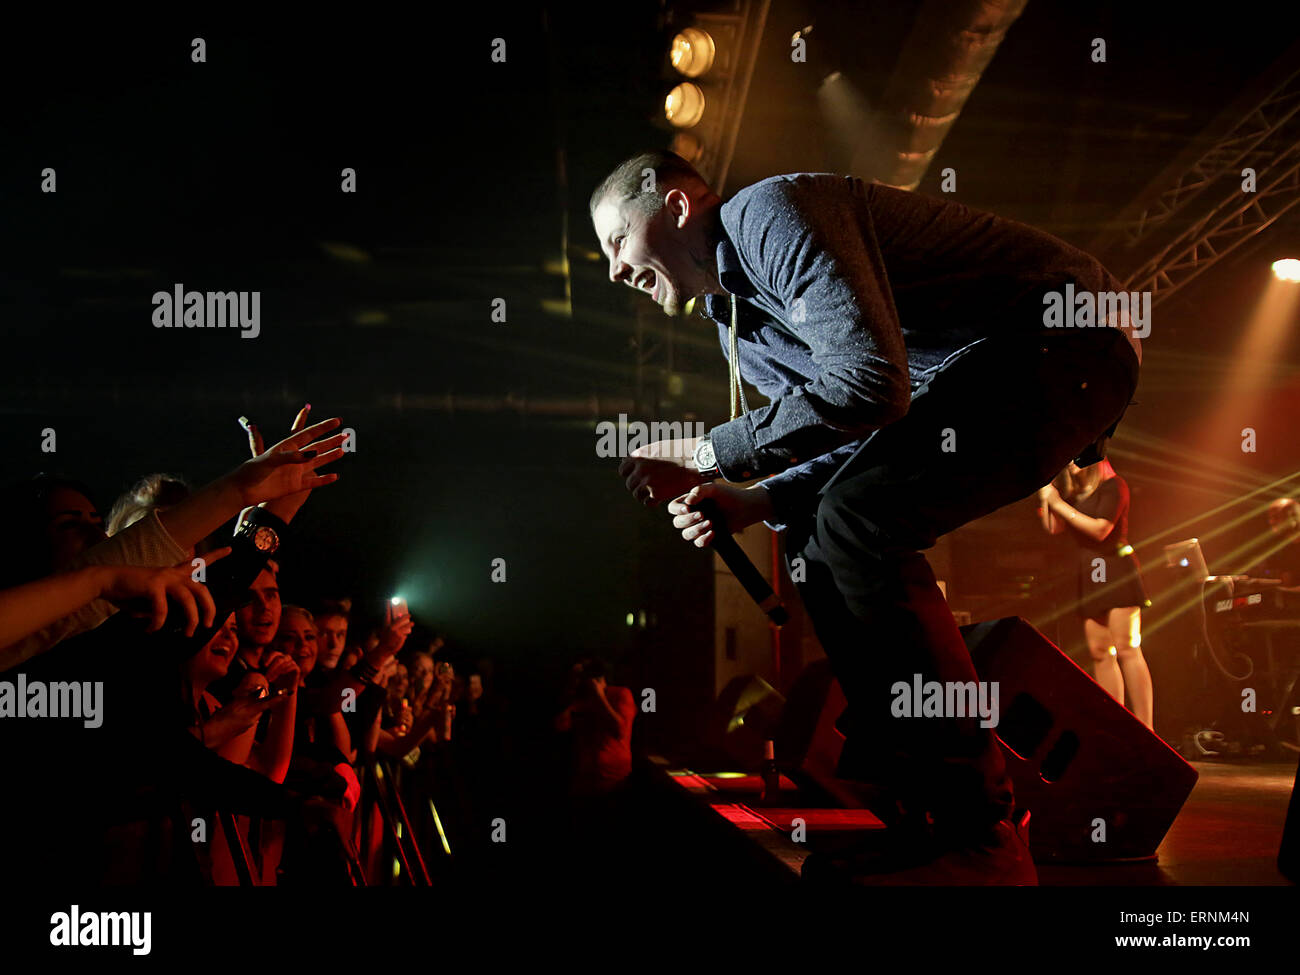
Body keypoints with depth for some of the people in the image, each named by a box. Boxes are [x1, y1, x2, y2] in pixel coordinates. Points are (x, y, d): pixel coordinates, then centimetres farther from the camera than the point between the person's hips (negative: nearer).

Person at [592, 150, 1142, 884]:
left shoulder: (769, 212, -15)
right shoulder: (738, 325, 16)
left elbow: (870, 381, -27)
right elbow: (864, 443, 14)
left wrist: (709, 455, -18)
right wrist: (752, 502, -4)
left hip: (1067, 338, -10)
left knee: (854, 524, -24)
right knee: (819, 534, 7)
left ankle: (977, 834, -19)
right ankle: (904, 800, 10)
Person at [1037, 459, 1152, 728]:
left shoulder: (1113, 486, -3)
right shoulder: (1073, 494, 16)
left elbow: (1100, 529, -13)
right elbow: (1054, 528, 7)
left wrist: (1059, 504, -11)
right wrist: (1045, 496, 3)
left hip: (1115, 568, -7)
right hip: (1089, 576, 7)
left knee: (1126, 650, -13)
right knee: (1099, 653, 3)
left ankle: (1145, 731, -15)